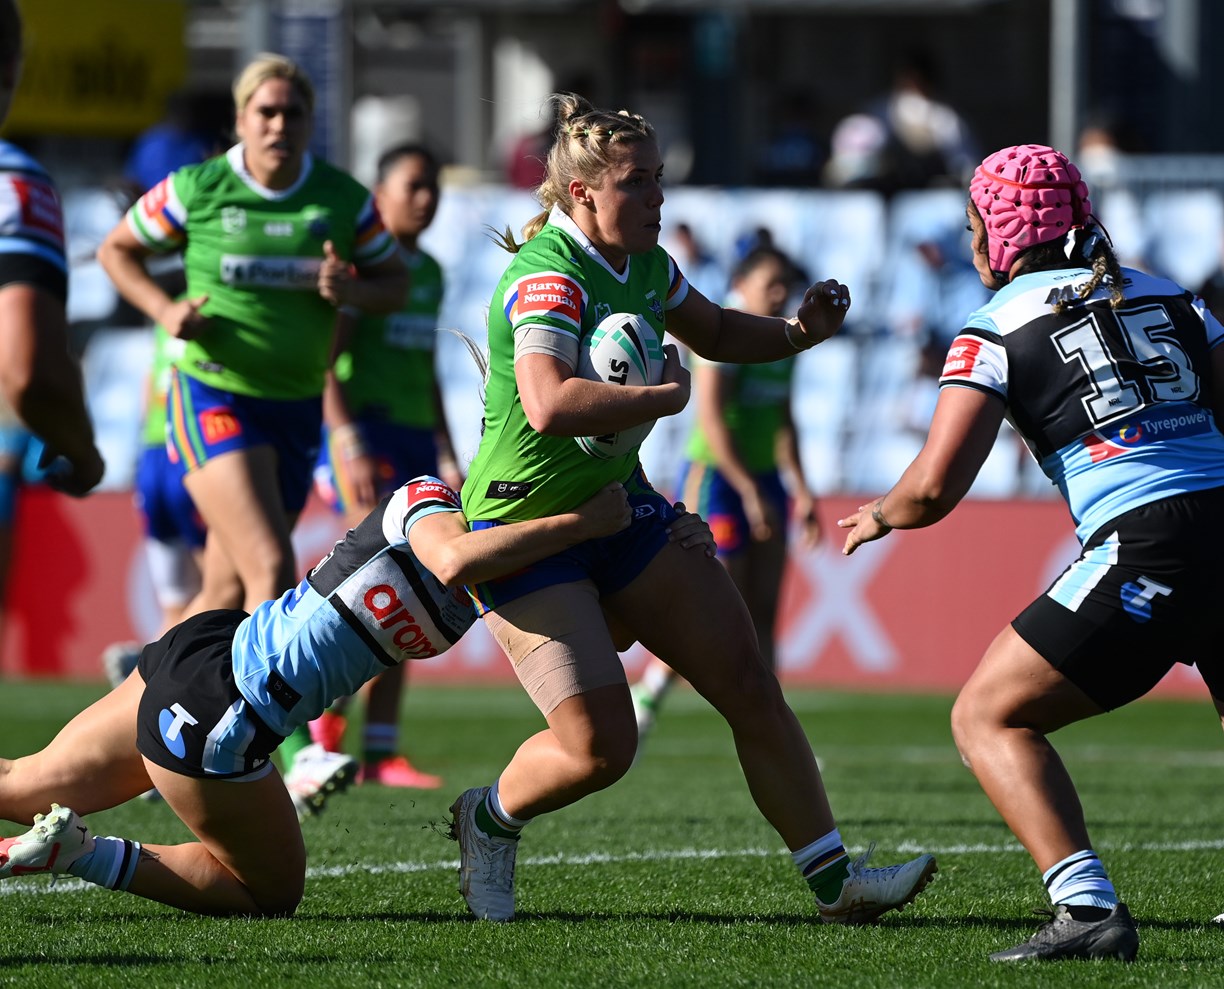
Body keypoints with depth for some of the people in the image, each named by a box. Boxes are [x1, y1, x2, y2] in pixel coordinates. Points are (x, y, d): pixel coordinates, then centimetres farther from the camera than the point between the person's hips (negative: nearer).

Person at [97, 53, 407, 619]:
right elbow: (116, 250, 9)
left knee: (229, 591, 11)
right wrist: (165, 310, -8)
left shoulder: (345, 200, 2)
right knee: (272, 572, -21)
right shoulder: (196, 189, -5)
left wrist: (352, 290, -11)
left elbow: (394, 283, 12)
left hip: (296, 408, 5)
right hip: (214, 399, -5)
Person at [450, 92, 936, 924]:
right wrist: (664, 395, -29)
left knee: (750, 687, 0)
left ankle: (836, 882, 5)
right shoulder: (548, 278, -24)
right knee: (600, 745, -14)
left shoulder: (644, 263, 4)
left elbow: (715, 333, 25)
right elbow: (548, 405, -41)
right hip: (525, 527, -8)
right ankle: (489, 819, 17)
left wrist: (799, 331, 6)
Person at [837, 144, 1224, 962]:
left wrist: (879, 517, 19)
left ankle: (1089, 909, -13)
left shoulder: (998, 329, 4)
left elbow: (934, 488, -2)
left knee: (988, 717, 4)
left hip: (1149, 548, -6)